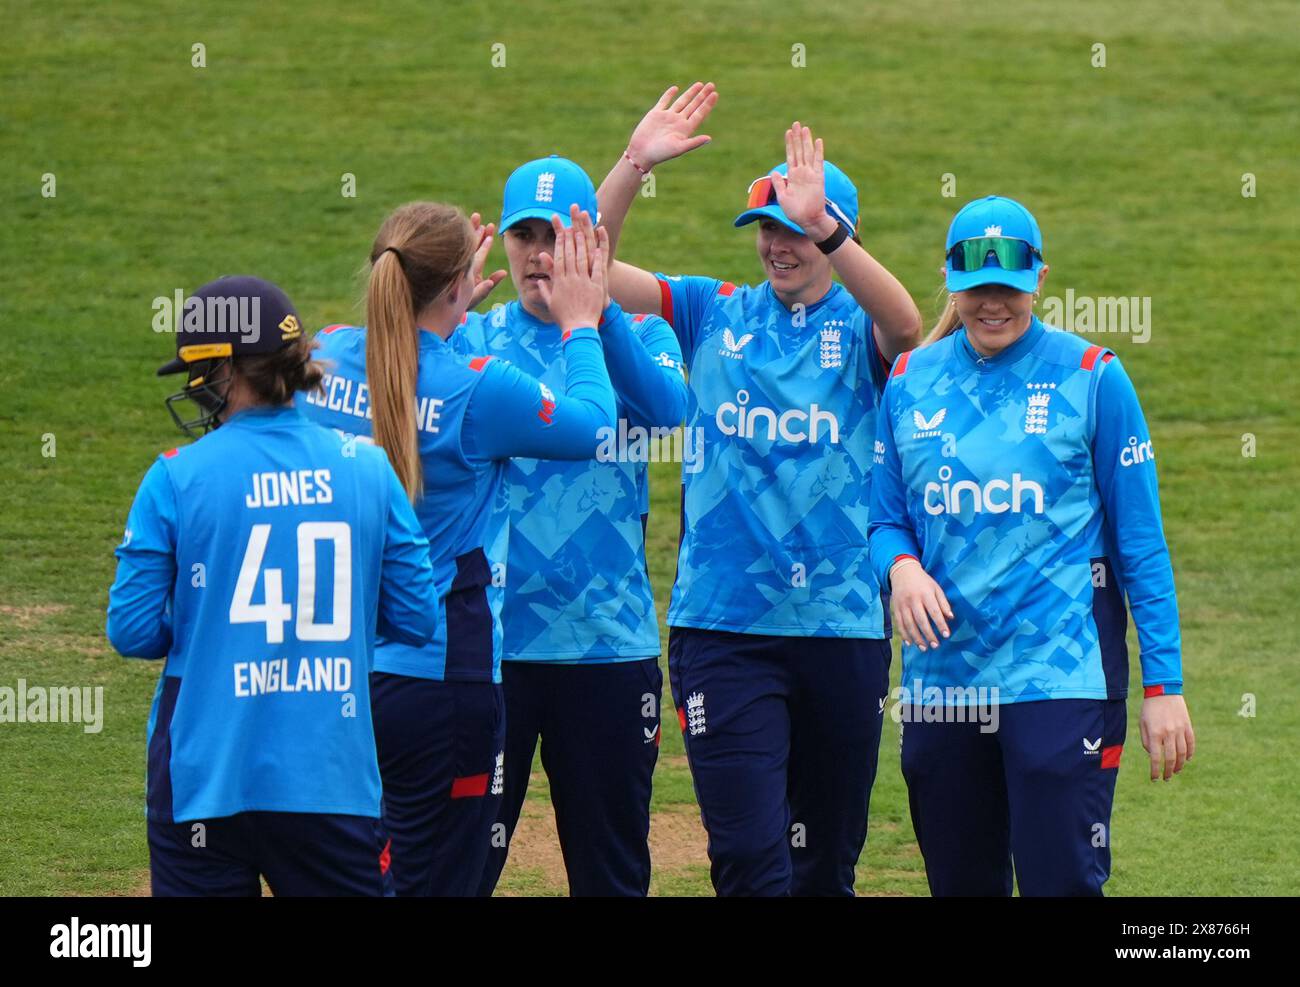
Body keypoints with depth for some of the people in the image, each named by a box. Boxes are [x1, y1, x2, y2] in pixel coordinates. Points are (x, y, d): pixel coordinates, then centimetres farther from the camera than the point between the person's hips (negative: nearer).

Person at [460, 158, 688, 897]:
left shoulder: (638, 335, 5)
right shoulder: (474, 338, 8)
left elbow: (666, 408, -15)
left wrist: (596, 308, -29)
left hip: (610, 642, 0)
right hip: (487, 640, 0)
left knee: (612, 868, 9)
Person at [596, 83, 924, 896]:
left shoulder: (859, 328, 3)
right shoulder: (714, 312, 8)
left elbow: (904, 325, -22)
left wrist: (822, 225, -34)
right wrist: (635, 165, -13)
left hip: (842, 627, 0)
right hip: (724, 624, 0)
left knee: (827, 862, 11)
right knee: (751, 859, -9)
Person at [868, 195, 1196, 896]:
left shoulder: (1092, 378, -2)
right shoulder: (910, 382, 8)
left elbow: (1141, 544, -2)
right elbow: (885, 518, 13)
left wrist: (1163, 684, -6)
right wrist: (901, 565, -11)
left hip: (1061, 679, -4)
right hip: (940, 676, 4)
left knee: (1062, 881, -12)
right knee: (960, 884, 10)